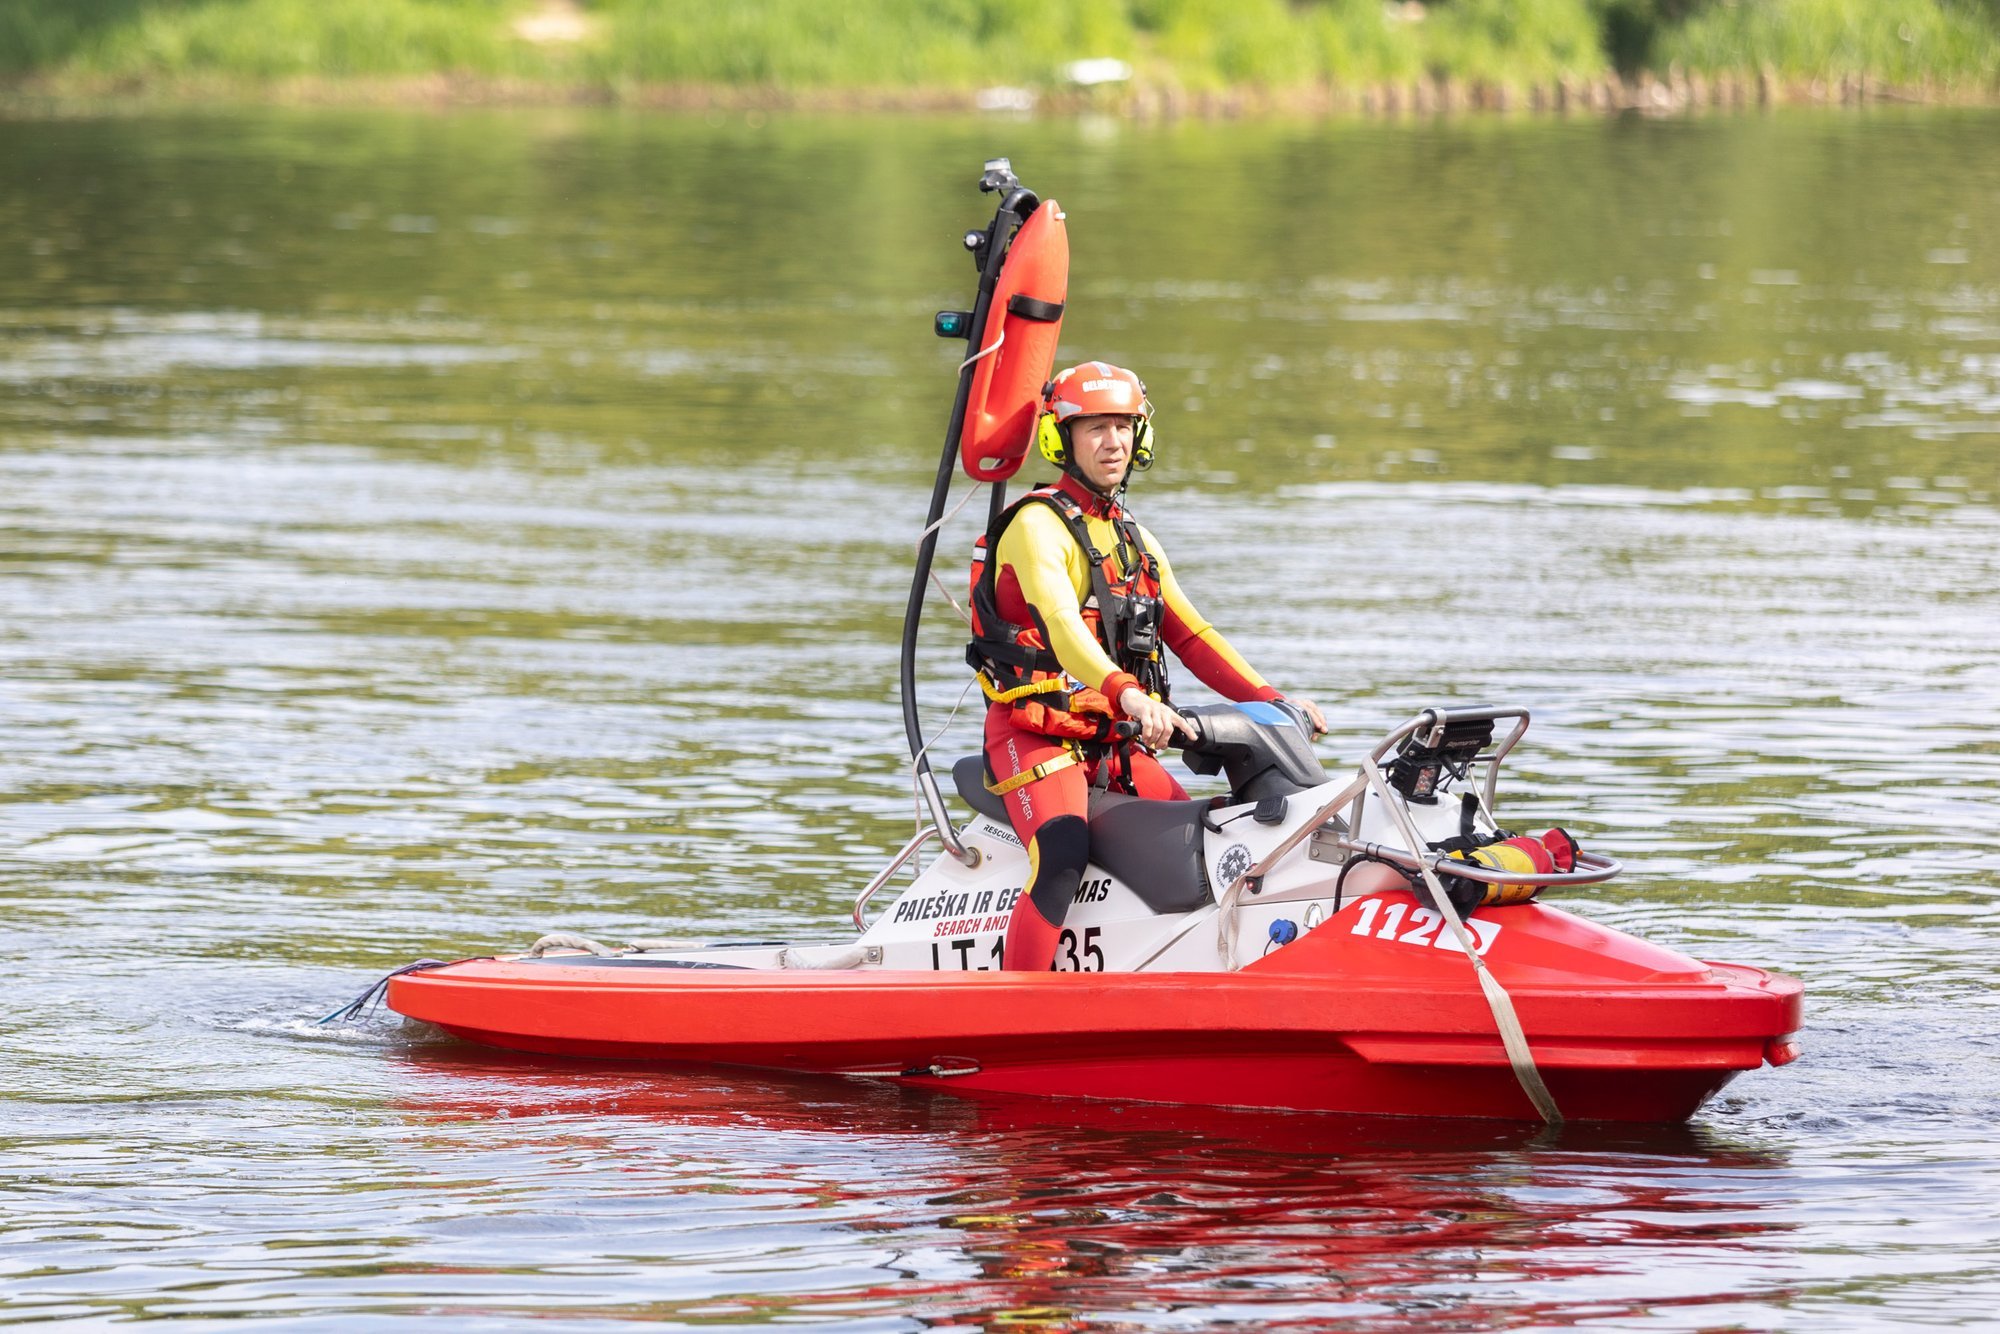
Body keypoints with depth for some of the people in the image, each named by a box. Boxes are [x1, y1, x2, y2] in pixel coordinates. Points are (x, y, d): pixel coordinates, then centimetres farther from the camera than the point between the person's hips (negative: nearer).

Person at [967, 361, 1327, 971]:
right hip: (1036, 732, -8)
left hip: (1117, 741, 8)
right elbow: (1060, 621, -25)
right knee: (1064, 852, -31)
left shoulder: (1136, 541, 19)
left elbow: (1191, 636, 18)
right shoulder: (1038, 524, -8)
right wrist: (1125, 693, -43)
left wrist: (1272, 702, 3)